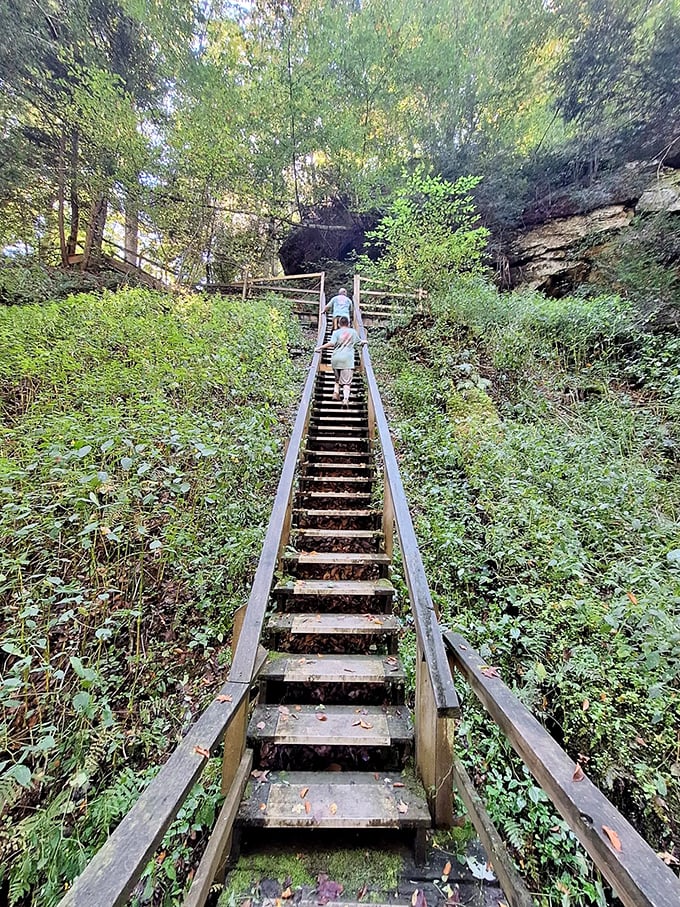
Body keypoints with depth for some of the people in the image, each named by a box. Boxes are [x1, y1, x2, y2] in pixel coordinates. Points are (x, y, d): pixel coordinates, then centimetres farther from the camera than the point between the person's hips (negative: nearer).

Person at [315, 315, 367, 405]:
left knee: (337, 378, 22)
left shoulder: (336, 332, 5)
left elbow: (332, 344, -11)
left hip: (336, 358, 1)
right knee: (346, 381, -6)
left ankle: (336, 392, 5)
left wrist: (319, 348, -5)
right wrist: (364, 342, 48)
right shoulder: (353, 332, 11)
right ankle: (346, 398, -22)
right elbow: (359, 341, 26)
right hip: (347, 359, -1)